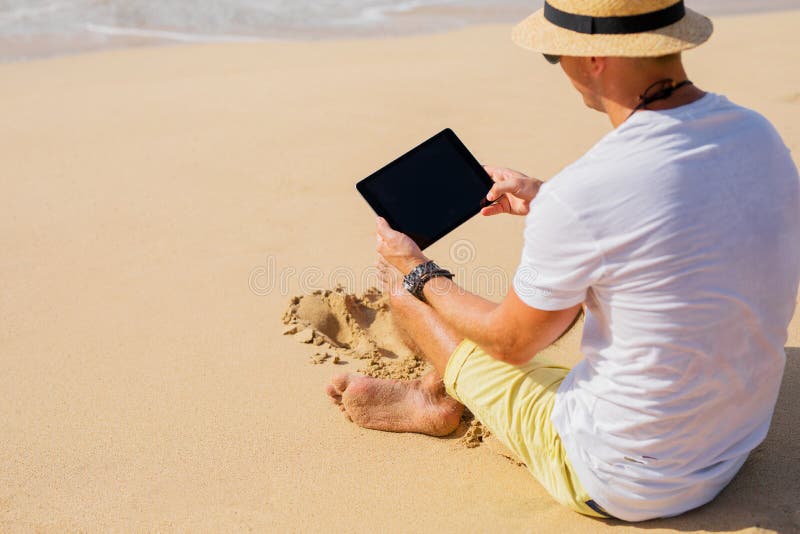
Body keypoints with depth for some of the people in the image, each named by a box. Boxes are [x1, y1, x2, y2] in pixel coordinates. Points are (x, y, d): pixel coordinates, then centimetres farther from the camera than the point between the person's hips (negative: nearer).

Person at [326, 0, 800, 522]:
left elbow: (510, 343, -12)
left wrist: (418, 274, 5)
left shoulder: (579, 196, -29)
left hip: (617, 485, -7)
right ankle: (436, 394, 31)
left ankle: (434, 399, 39)